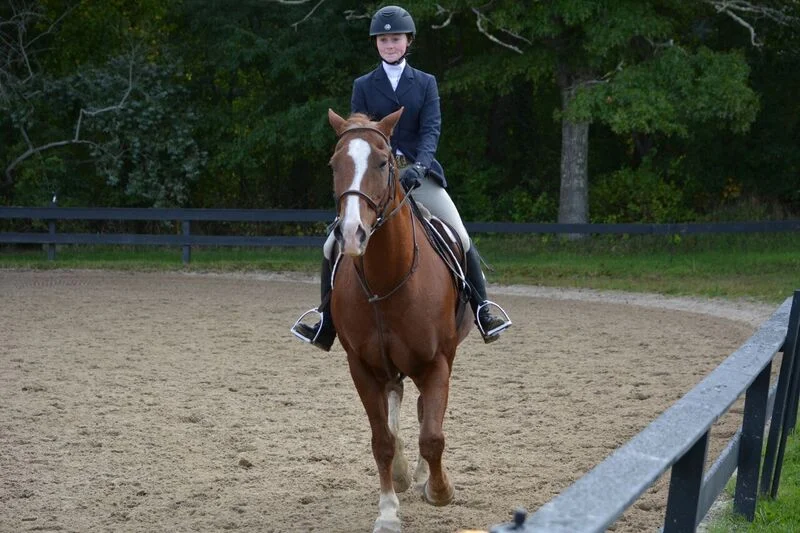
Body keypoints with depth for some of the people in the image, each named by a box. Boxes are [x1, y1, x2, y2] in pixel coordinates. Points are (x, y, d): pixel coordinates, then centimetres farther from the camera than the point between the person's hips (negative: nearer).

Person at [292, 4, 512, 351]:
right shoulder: (363, 86, 8)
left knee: (461, 239, -16)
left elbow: (431, 129, -6)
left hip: (419, 173, 0)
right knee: (334, 245, -9)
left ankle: (483, 310, -6)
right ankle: (326, 322, 3)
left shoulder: (426, 83, 7)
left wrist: (418, 166, -25)